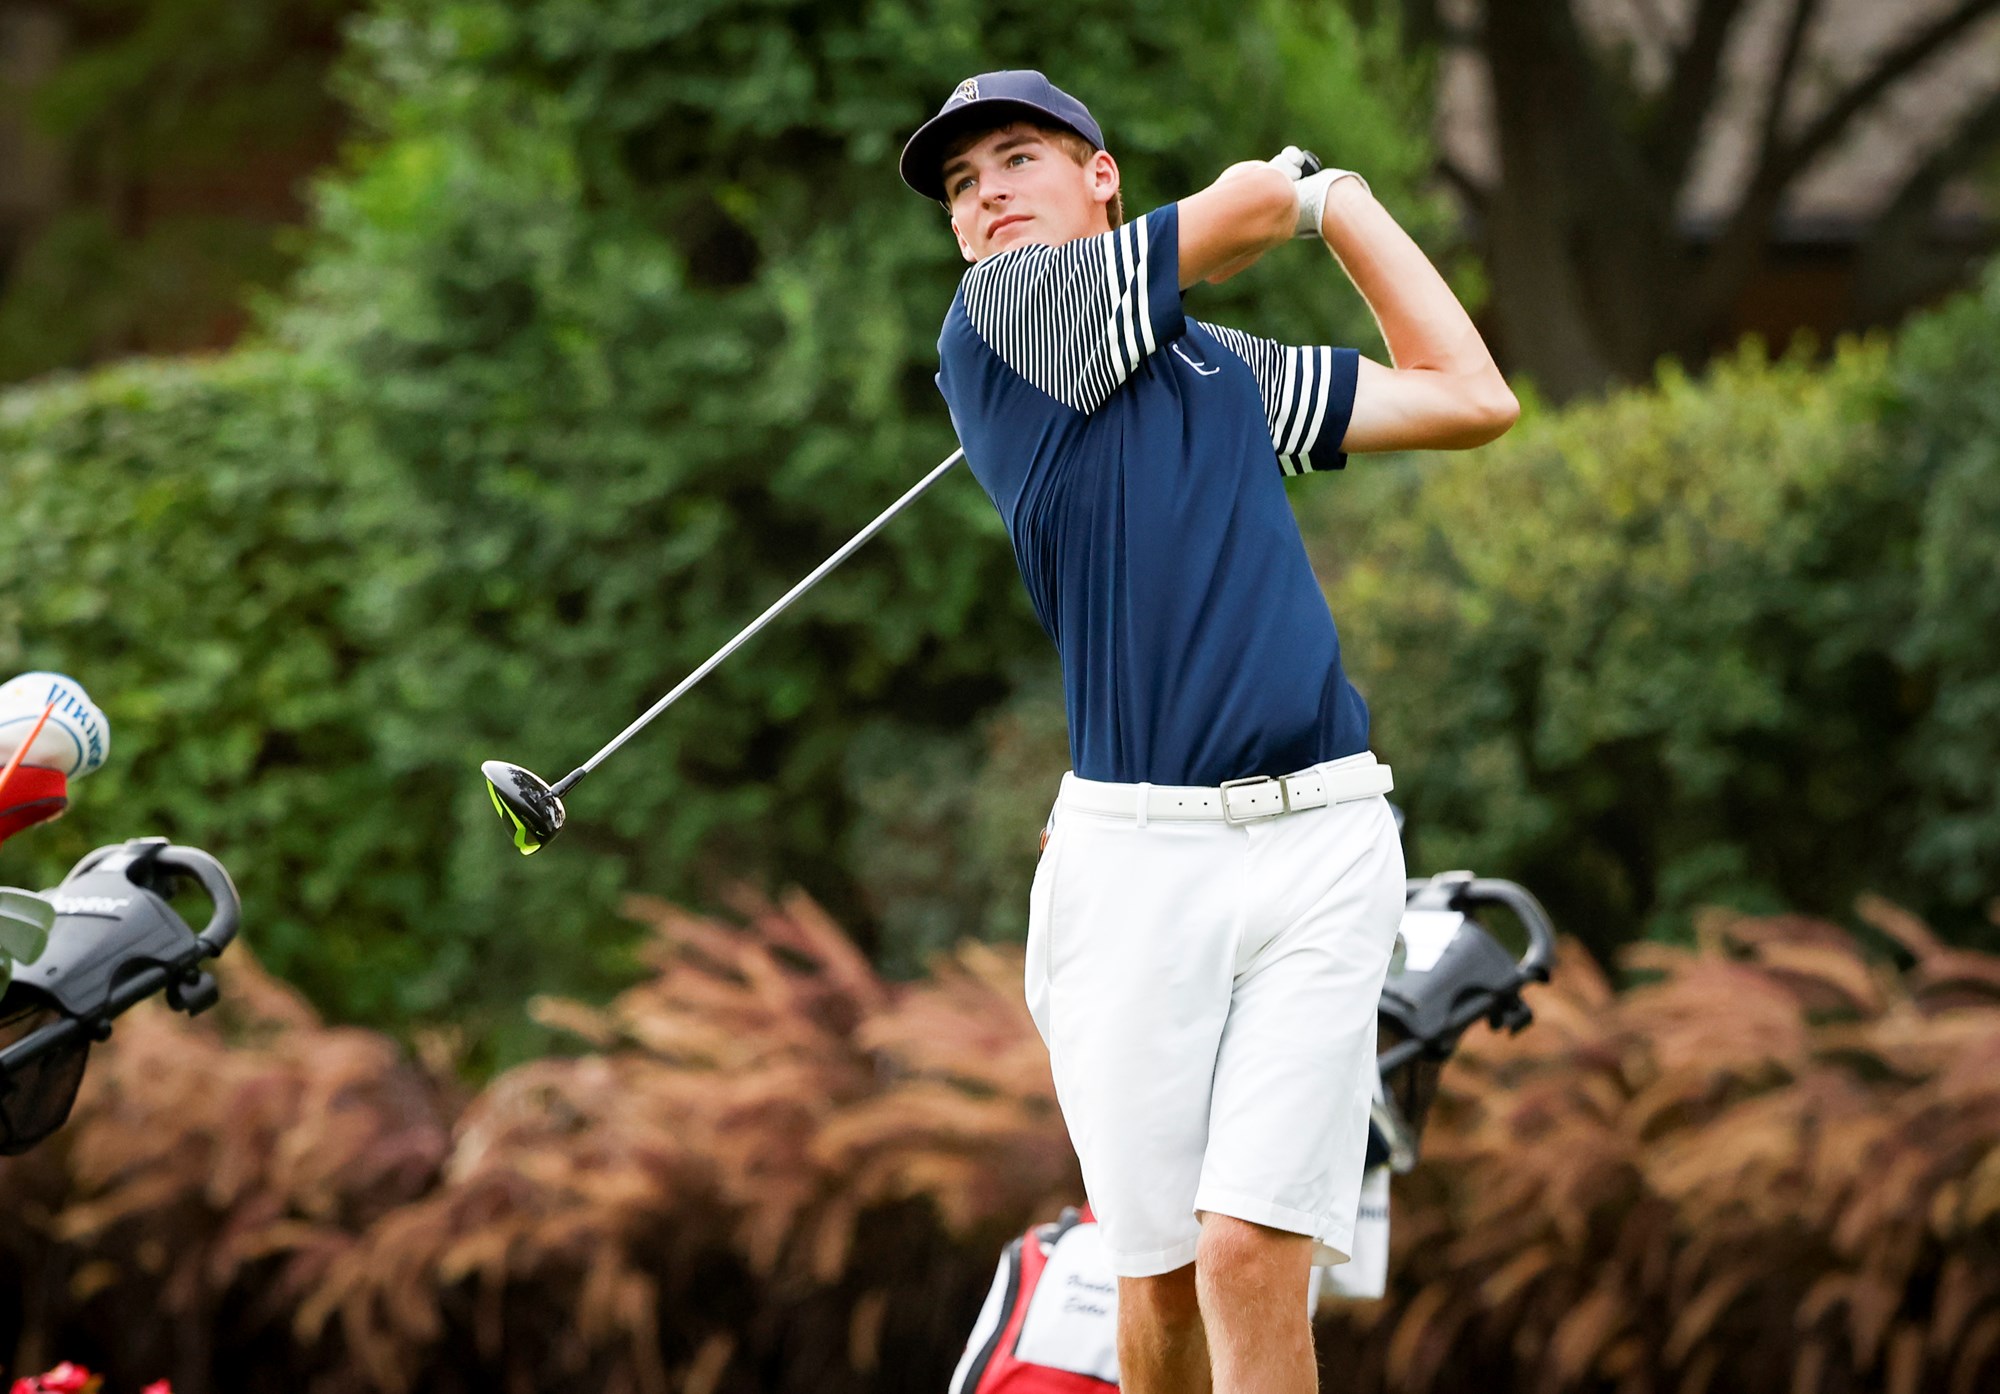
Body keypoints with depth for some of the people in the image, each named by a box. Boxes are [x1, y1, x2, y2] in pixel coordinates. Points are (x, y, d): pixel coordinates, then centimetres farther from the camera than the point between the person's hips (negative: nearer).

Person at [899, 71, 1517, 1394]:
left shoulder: (1231, 368, 21)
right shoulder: (996, 316, 4)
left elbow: (1471, 400, 22)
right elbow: (1249, 203, 6)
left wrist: (1342, 194, 30)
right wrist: (1304, 190, 29)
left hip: (1318, 839, 3)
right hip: (1135, 848, -3)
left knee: (1252, 1253, -12)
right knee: (1156, 1271, -2)